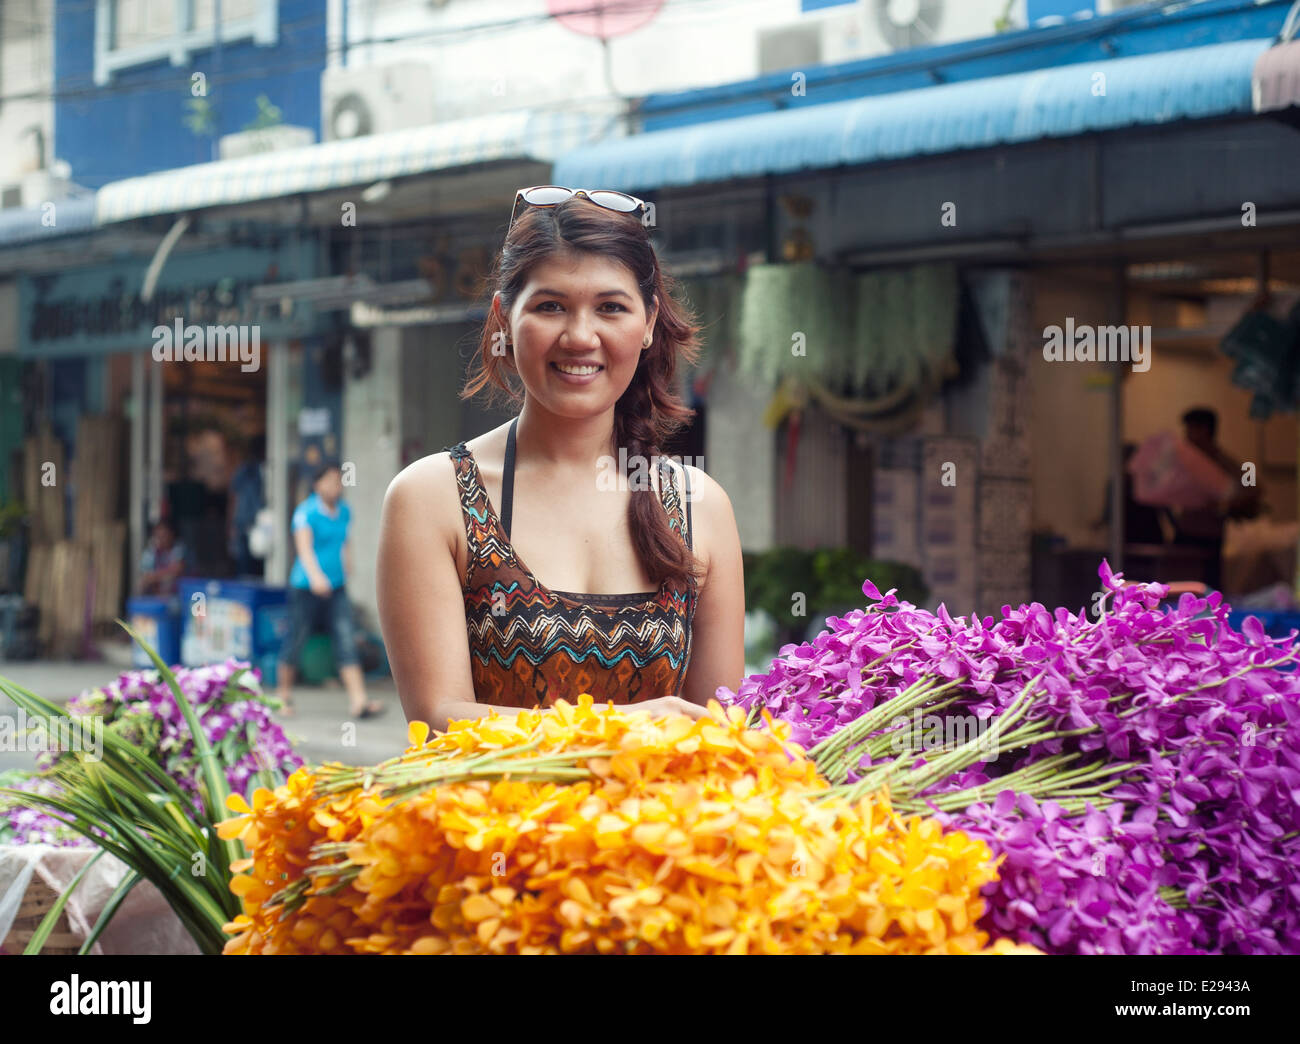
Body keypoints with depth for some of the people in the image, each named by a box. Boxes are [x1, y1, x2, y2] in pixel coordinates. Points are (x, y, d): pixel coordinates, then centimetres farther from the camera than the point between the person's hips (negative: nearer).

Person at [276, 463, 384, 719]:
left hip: (336, 588, 5)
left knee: (346, 641, -7)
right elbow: (304, 546, -24)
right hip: (306, 589, -5)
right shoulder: (306, 512, -11)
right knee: (296, 641, 5)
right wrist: (315, 575, -38)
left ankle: (358, 701, -14)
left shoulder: (344, 511, 9)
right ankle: (284, 696, 25)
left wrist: (346, 567, 29)